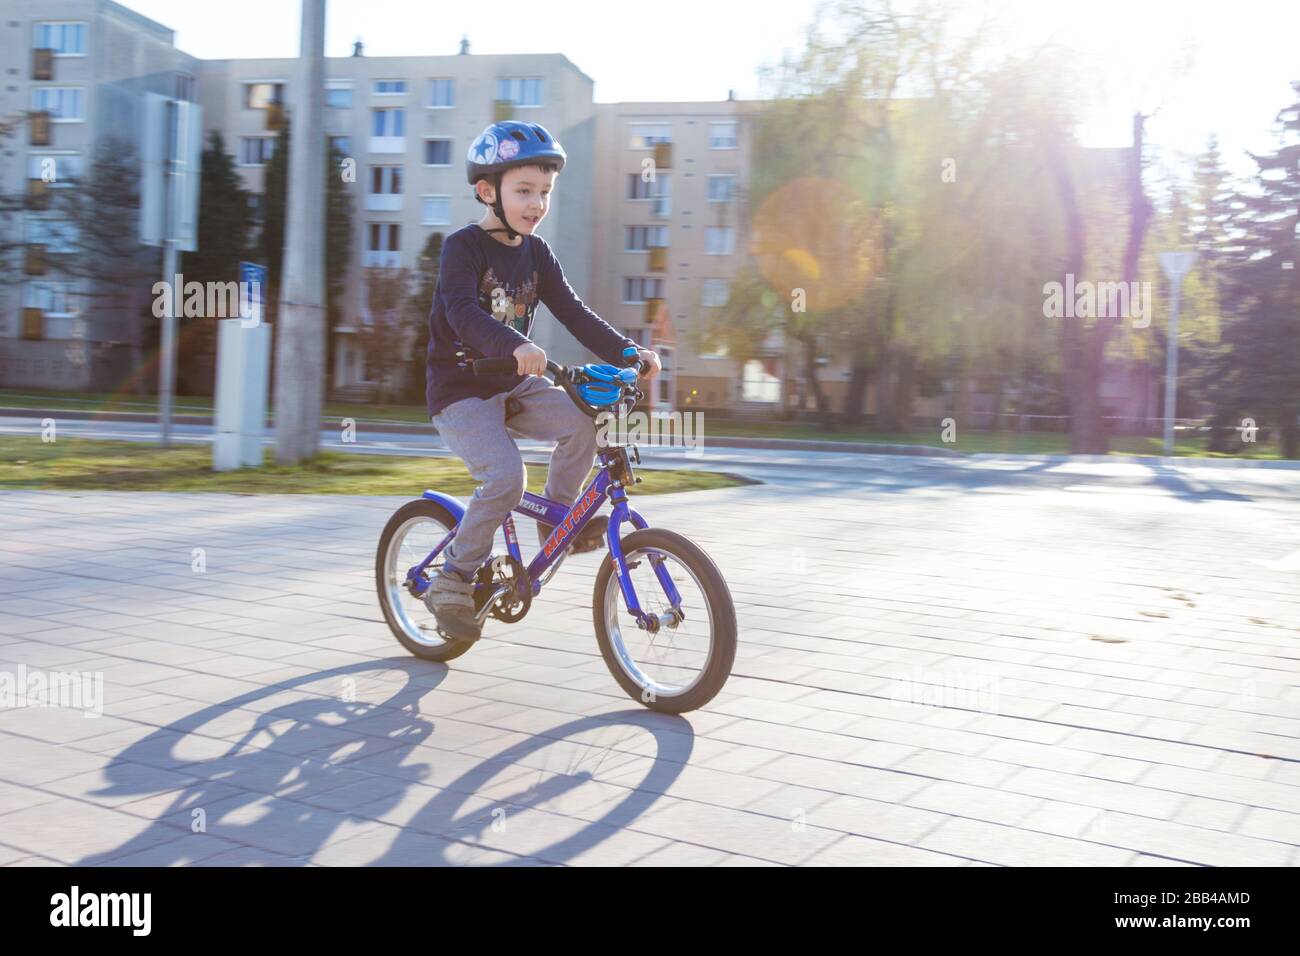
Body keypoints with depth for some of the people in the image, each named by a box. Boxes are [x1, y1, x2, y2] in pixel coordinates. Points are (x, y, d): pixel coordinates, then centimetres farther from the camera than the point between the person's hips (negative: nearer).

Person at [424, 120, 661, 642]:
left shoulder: (536, 253, 7)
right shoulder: (463, 247, -13)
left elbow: (573, 312, 2)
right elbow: (462, 311, -30)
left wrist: (628, 352, -12)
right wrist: (515, 346, -49)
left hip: (514, 385, 6)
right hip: (461, 388, -6)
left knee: (583, 422, -19)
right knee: (506, 475, -25)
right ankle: (454, 579, -8)